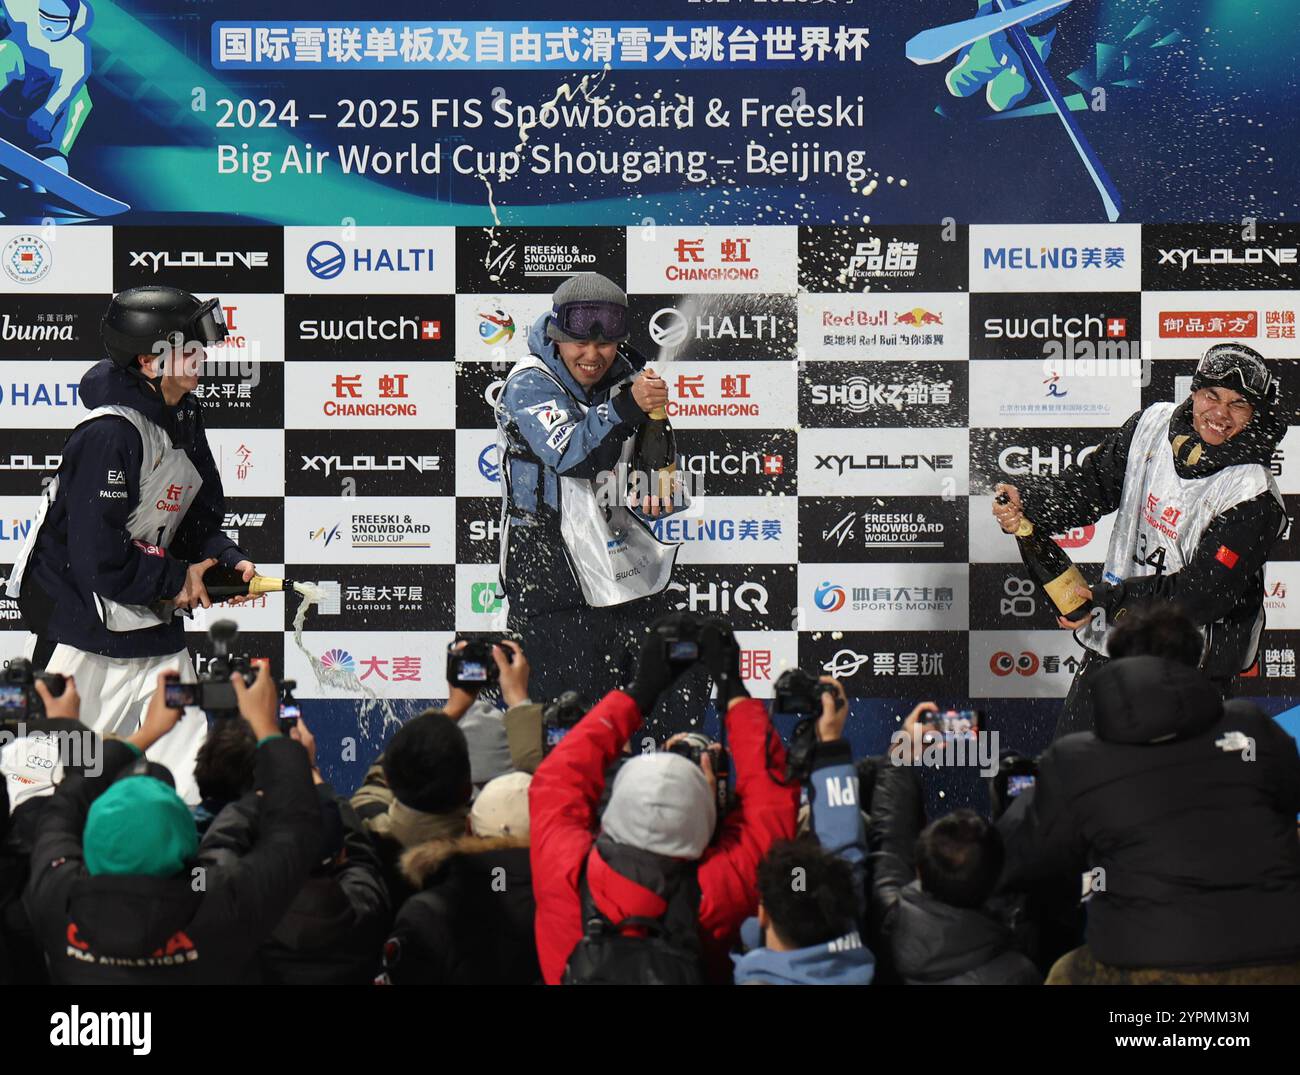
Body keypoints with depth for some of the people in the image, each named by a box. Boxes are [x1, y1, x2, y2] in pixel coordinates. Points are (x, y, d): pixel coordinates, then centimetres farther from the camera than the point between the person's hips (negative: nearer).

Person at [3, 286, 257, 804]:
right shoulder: (110, 433, -22)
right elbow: (98, 557, -25)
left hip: (151, 626, 8)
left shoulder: (183, 421, 6)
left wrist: (227, 560, -2)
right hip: (79, 627, -8)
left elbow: (200, 518, 17)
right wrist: (176, 580, -13)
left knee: (188, 776, 6)